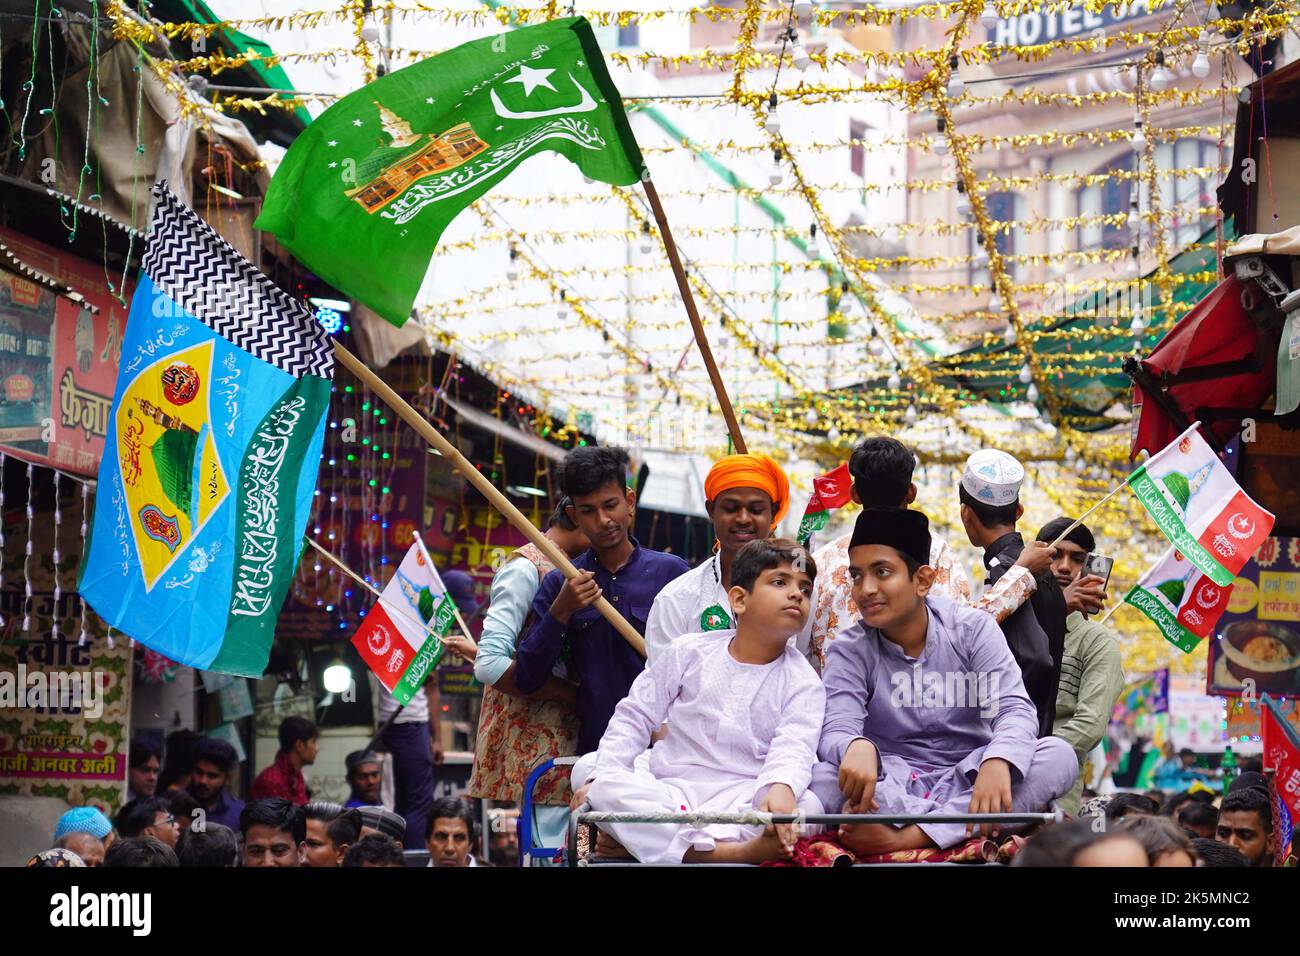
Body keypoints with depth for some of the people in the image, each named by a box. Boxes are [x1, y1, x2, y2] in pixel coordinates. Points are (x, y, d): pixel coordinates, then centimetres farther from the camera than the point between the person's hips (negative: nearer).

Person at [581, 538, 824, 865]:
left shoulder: (803, 682, 4)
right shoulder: (689, 652, 8)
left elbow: (793, 749, -13)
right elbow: (634, 717, 12)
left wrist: (781, 787, -37)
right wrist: (601, 775, -3)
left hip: (744, 796, -1)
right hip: (672, 788, 1)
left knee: (807, 806, -33)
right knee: (605, 789, -29)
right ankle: (734, 852, -41)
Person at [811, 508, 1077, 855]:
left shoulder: (972, 629, 0)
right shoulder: (850, 651, -1)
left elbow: (1014, 709, -13)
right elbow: (836, 729, -16)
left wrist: (997, 761, -37)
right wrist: (857, 747, -43)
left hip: (965, 778, 1)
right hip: (891, 784, -1)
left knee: (1058, 755, -27)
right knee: (821, 782, -32)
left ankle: (908, 837, -36)